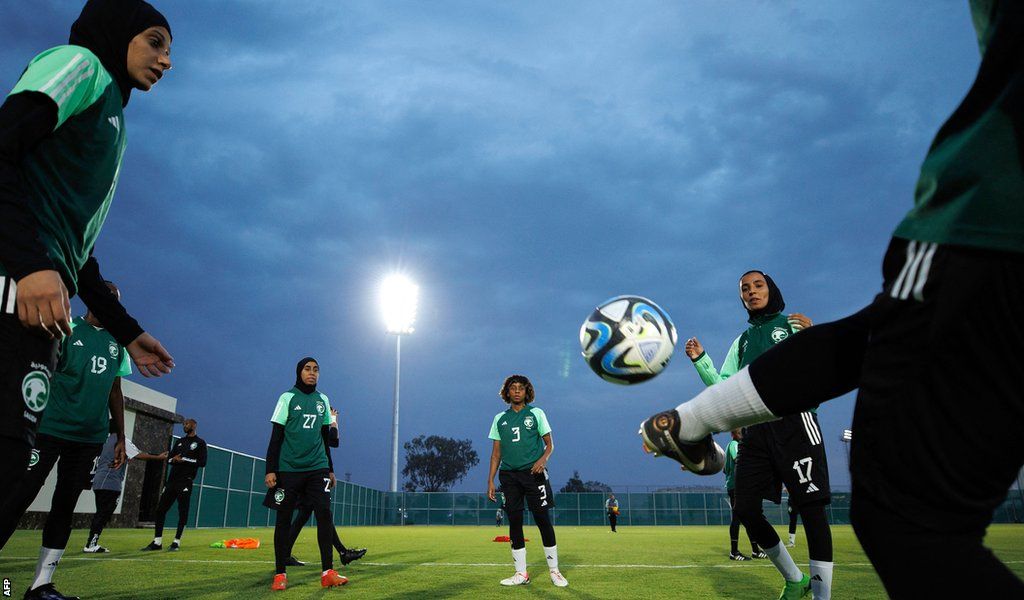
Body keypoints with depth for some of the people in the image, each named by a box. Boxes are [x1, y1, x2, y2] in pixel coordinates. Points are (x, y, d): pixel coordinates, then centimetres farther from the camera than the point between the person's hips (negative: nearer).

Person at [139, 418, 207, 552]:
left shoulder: (200, 443, 2)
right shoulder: (179, 441, 21)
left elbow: (202, 462, -8)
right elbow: (169, 459, 20)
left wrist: (184, 459, -16)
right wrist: (174, 459, -3)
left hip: (185, 482, -6)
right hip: (172, 480, 7)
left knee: (183, 513, -4)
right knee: (160, 509, 4)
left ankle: (176, 542, 3)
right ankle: (157, 542, 12)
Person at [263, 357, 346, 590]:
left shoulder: (323, 400, 12)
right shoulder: (288, 397, 1)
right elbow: (276, 436, -2)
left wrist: (330, 468, 17)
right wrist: (270, 470, -8)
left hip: (317, 468, 3)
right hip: (288, 468, -3)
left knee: (324, 514, -8)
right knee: (284, 518, 2)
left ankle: (328, 573, -6)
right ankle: (280, 574, 12)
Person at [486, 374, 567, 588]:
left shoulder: (536, 414, 4)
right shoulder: (500, 418, 11)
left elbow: (549, 444, 4)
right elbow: (496, 453, 12)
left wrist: (543, 458, -17)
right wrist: (491, 480, 5)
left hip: (534, 473, -3)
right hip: (509, 475, 3)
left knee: (543, 520, -3)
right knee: (514, 523, 4)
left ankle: (554, 571, 9)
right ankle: (521, 573, 14)